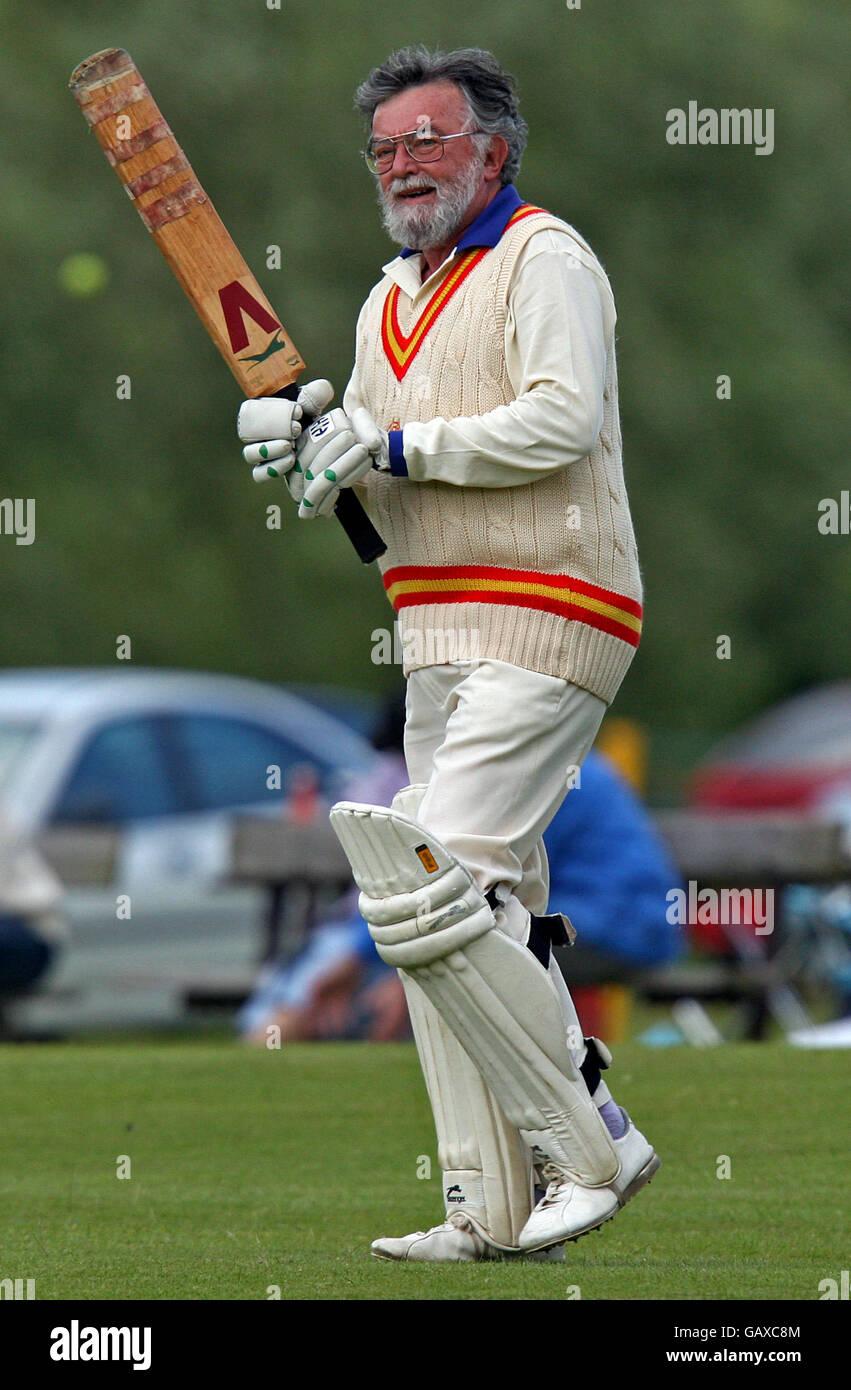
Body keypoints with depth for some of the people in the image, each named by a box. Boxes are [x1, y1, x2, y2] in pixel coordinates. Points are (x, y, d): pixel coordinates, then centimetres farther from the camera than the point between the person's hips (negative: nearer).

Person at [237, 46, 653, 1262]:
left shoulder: (543, 260, -5)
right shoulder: (391, 304, 21)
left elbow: (563, 420, -19)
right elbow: (374, 484, 20)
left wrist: (396, 444, -18)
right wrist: (301, 446, -2)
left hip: (539, 636, -9)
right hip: (443, 646, 9)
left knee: (429, 897, -18)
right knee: (472, 915, 7)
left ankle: (591, 1147, -11)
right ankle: (494, 1208, 9)